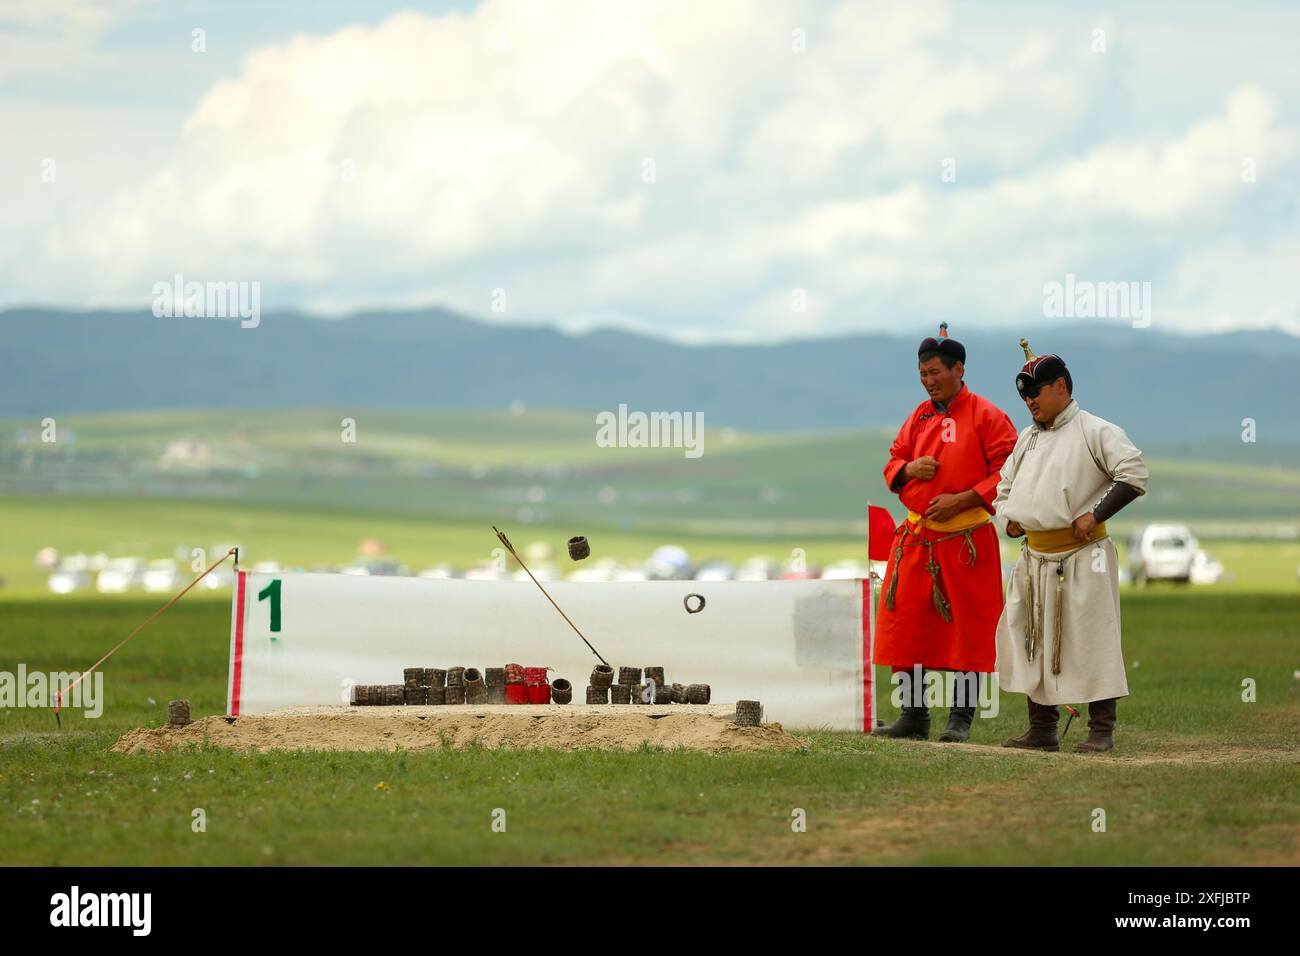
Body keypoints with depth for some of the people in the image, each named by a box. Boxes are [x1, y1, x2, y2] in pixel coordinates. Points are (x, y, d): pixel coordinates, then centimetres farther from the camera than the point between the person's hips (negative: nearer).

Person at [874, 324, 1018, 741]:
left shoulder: (987, 416, -5)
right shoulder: (919, 417, 14)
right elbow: (893, 464, 20)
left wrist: (963, 500, -17)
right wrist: (909, 469, -3)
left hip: (966, 541, -6)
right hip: (916, 540, 6)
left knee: (965, 627, -3)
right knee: (906, 625, 6)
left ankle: (960, 719, 2)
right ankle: (913, 716, 14)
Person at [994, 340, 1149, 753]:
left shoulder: (1096, 432, -7)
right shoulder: (1027, 438, 18)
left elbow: (1134, 475, -16)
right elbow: (1005, 486, 29)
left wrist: (1094, 516, -18)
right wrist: (1008, 517, 8)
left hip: (1082, 556, -8)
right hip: (1034, 557, 8)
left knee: (1092, 641, -5)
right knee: (1031, 640, 8)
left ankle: (1101, 731, 0)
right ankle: (1042, 729, 15)